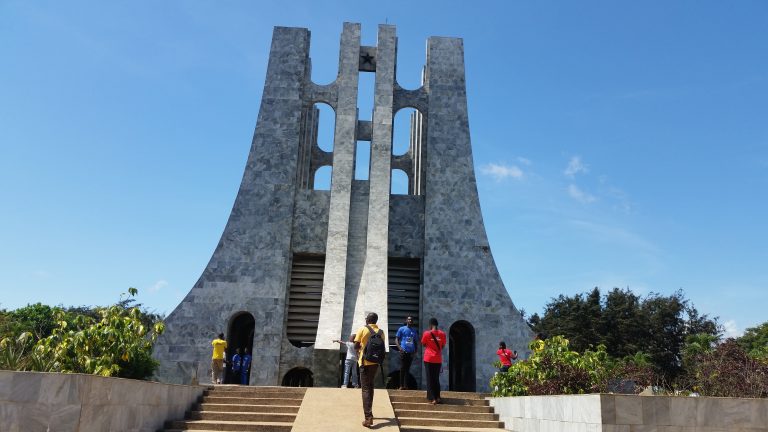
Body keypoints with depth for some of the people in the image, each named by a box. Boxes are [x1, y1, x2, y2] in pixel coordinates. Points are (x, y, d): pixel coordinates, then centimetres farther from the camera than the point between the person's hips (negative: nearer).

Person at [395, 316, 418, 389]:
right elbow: (396, 339, 2)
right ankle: (401, 385, 0)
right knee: (402, 368, -3)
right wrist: (399, 347, -13)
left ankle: (406, 385, 8)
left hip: (411, 352, 4)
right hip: (404, 352, -4)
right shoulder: (401, 329, 4)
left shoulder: (414, 331, 16)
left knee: (407, 369, 6)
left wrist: (415, 350, 5)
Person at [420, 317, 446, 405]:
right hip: (438, 360, 3)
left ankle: (432, 398, -3)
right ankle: (437, 397, 14)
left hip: (429, 359, -3)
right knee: (436, 378, 14)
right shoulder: (442, 334, -2)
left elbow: (423, 344, 5)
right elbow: (443, 346, 9)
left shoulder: (427, 333, -9)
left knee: (430, 379, 2)